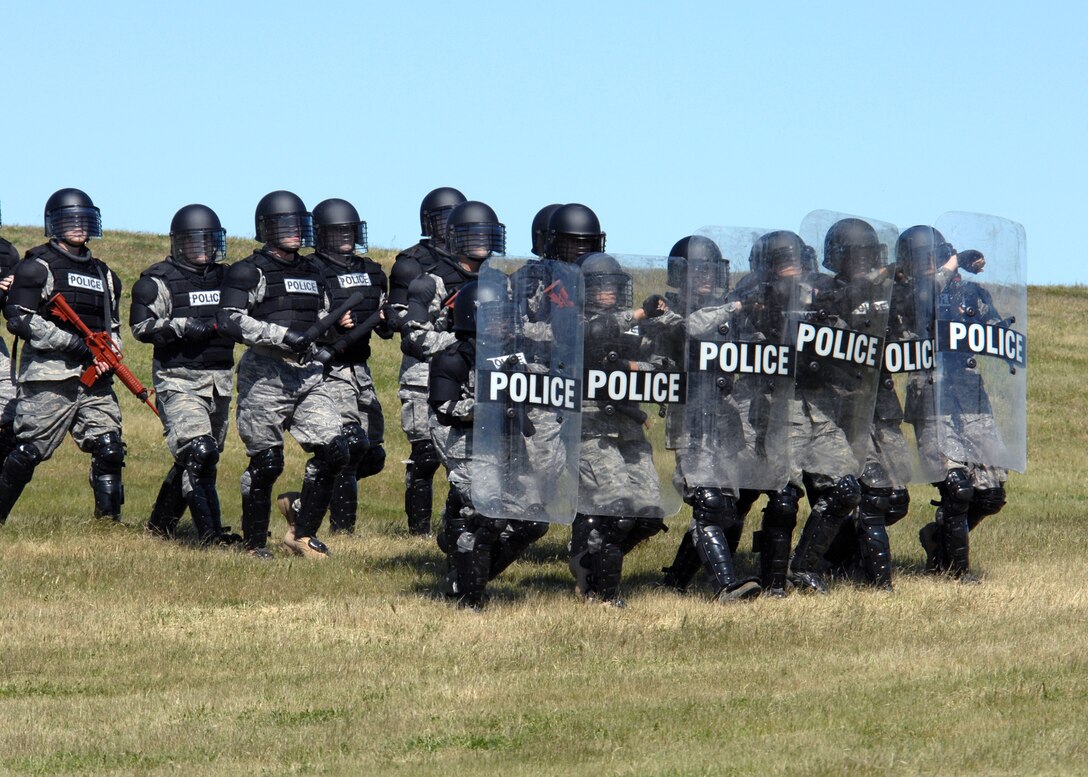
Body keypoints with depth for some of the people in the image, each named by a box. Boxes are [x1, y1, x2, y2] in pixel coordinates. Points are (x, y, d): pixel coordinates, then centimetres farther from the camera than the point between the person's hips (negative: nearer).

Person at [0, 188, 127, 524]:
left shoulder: (103, 274, 21)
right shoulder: (37, 267, 0)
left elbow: (113, 326, 27)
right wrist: (75, 344, -16)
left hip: (94, 376, 6)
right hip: (49, 375, -5)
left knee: (109, 449, -6)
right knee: (28, 451, -5)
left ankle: (109, 519, -1)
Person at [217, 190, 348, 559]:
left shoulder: (312, 273, 19)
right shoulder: (249, 272, -3)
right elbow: (231, 321, -15)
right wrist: (284, 336, -20)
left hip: (309, 375, 6)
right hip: (266, 376, -6)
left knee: (333, 452, -4)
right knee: (265, 463, -2)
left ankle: (302, 532, 9)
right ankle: (255, 542, 11)